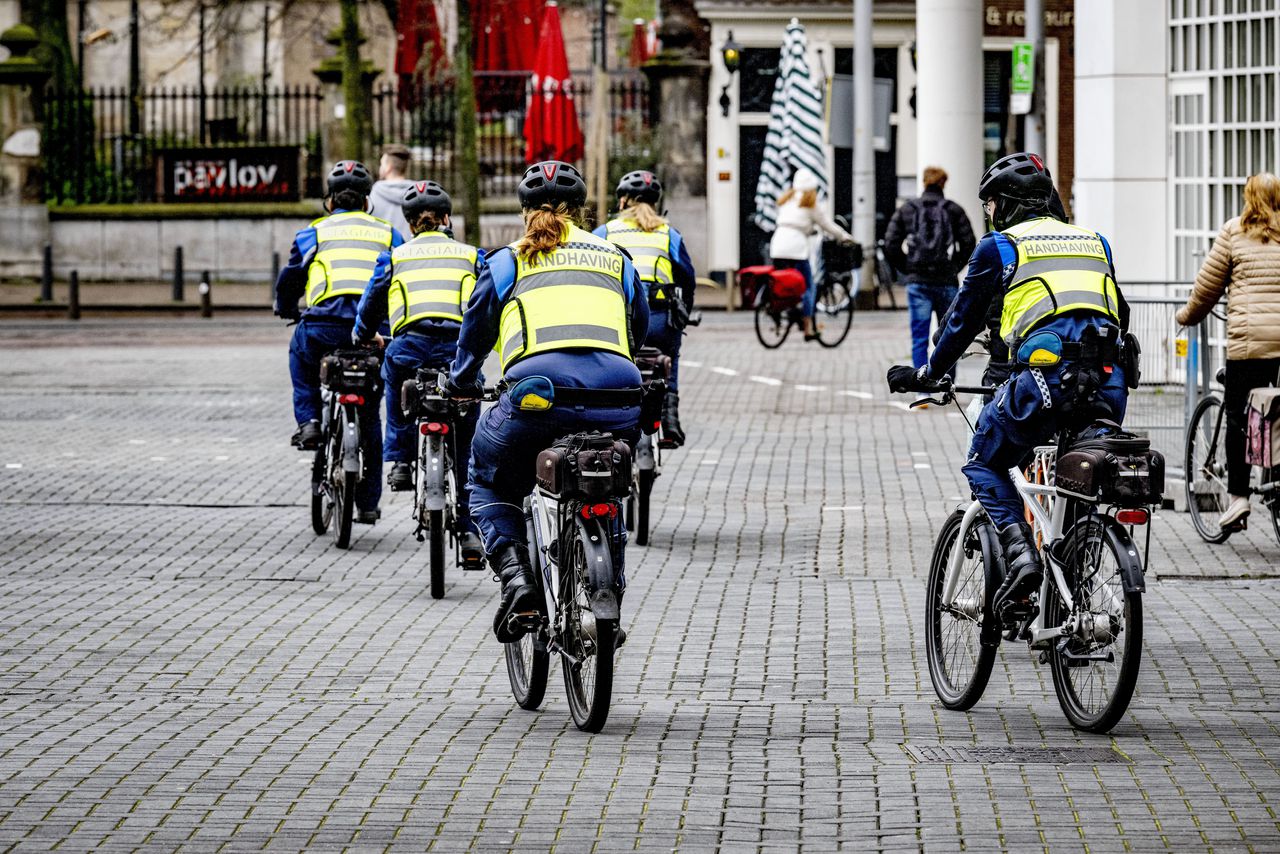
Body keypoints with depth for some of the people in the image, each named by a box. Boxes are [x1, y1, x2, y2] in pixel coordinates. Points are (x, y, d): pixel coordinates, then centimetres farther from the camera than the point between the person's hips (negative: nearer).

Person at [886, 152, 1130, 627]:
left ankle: (1020, 552, -7)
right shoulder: (1094, 242, 26)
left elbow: (965, 319, 18)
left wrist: (927, 375, 31)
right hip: (1107, 384, 4)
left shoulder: (999, 246, 12)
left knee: (985, 465, 16)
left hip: (1044, 378, -4)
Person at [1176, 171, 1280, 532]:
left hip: (1250, 338, -2)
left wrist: (1187, 316, 26)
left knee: (1237, 417, 7)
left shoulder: (1234, 232, 4)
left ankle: (1238, 495, 0)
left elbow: (1207, 287, 9)